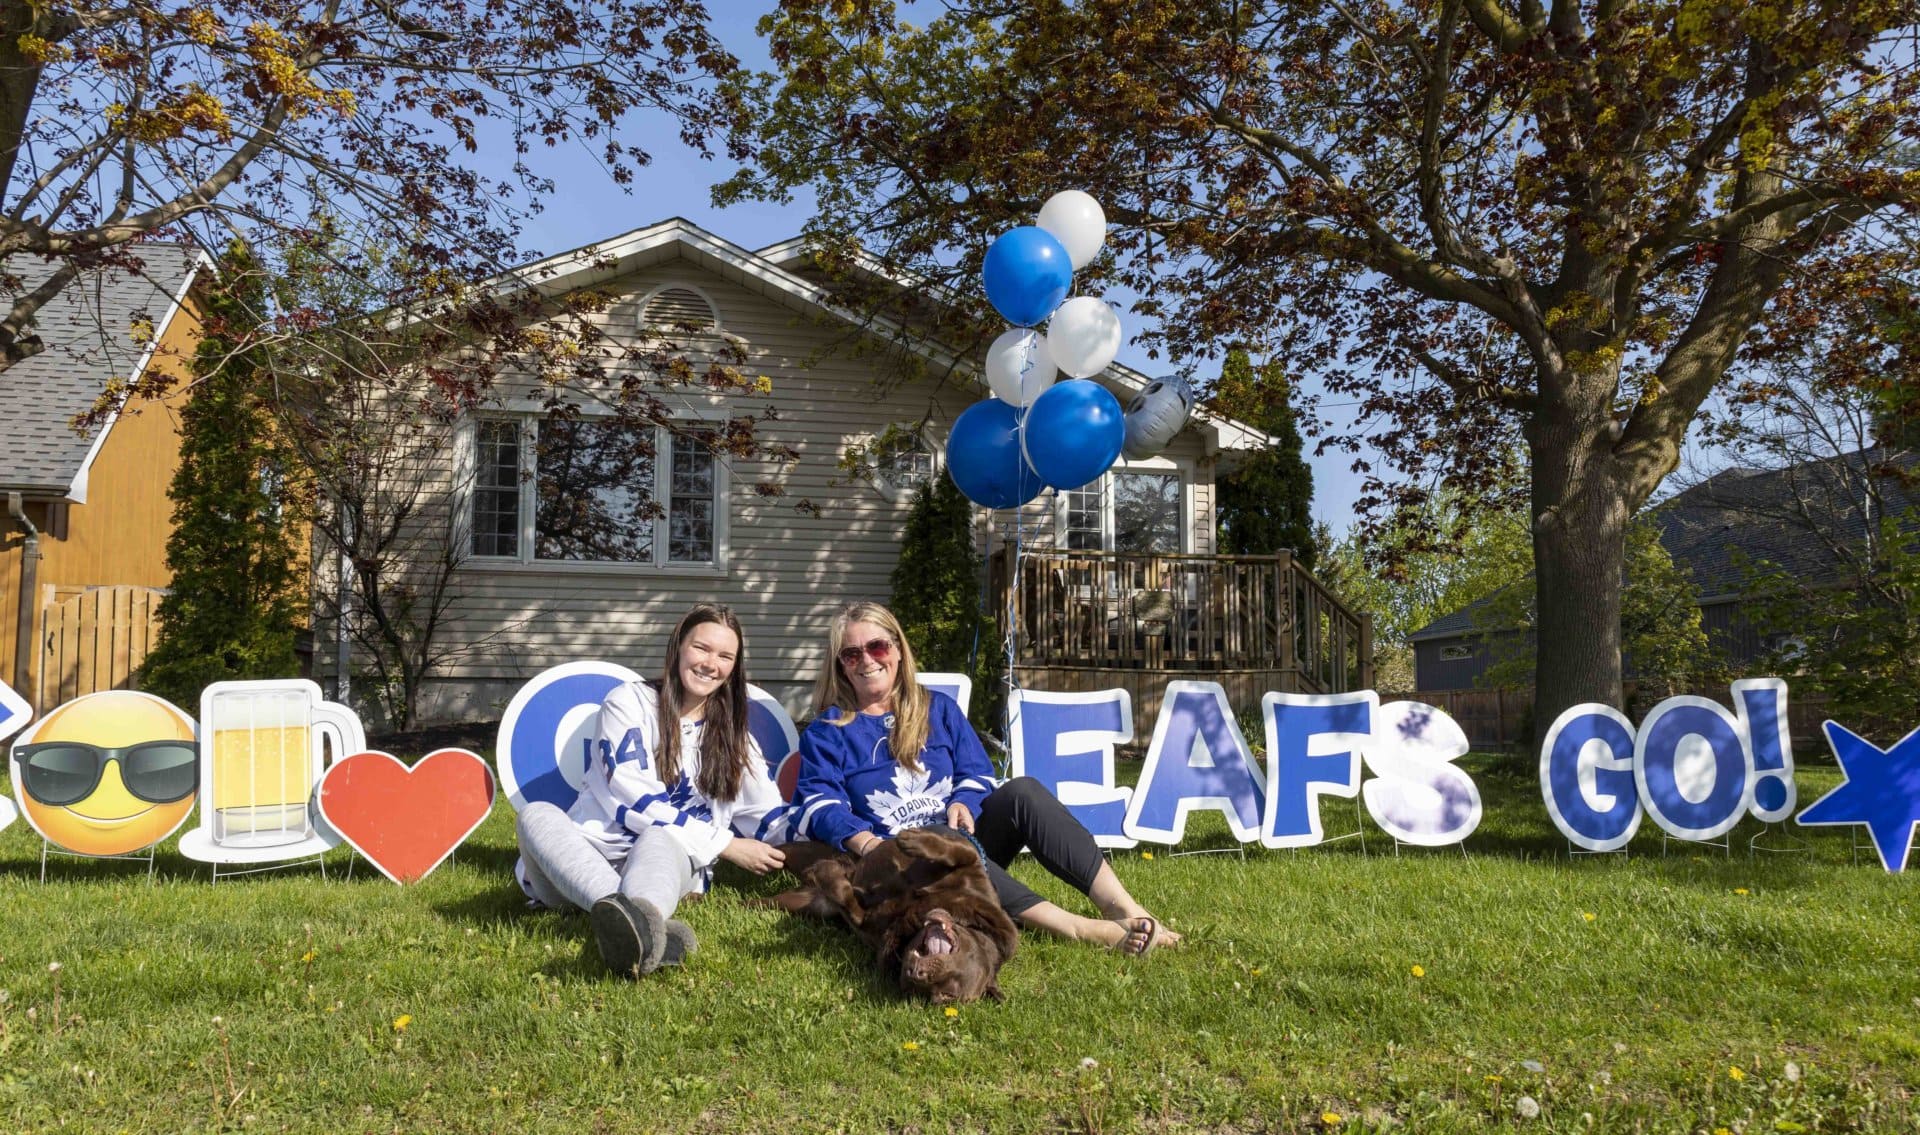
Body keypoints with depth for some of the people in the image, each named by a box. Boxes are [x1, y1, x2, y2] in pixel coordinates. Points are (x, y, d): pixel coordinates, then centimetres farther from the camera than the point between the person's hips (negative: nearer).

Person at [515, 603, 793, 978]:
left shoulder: (734, 736, 16)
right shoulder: (629, 703, 3)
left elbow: (770, 819, 10)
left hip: (673, 861, 2)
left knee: (662, 838, -34)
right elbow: (635, 801, -9)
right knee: (536, 815, -34)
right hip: (593, 856, -1)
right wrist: (724, 845, -12)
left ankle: (639, 927, -72)